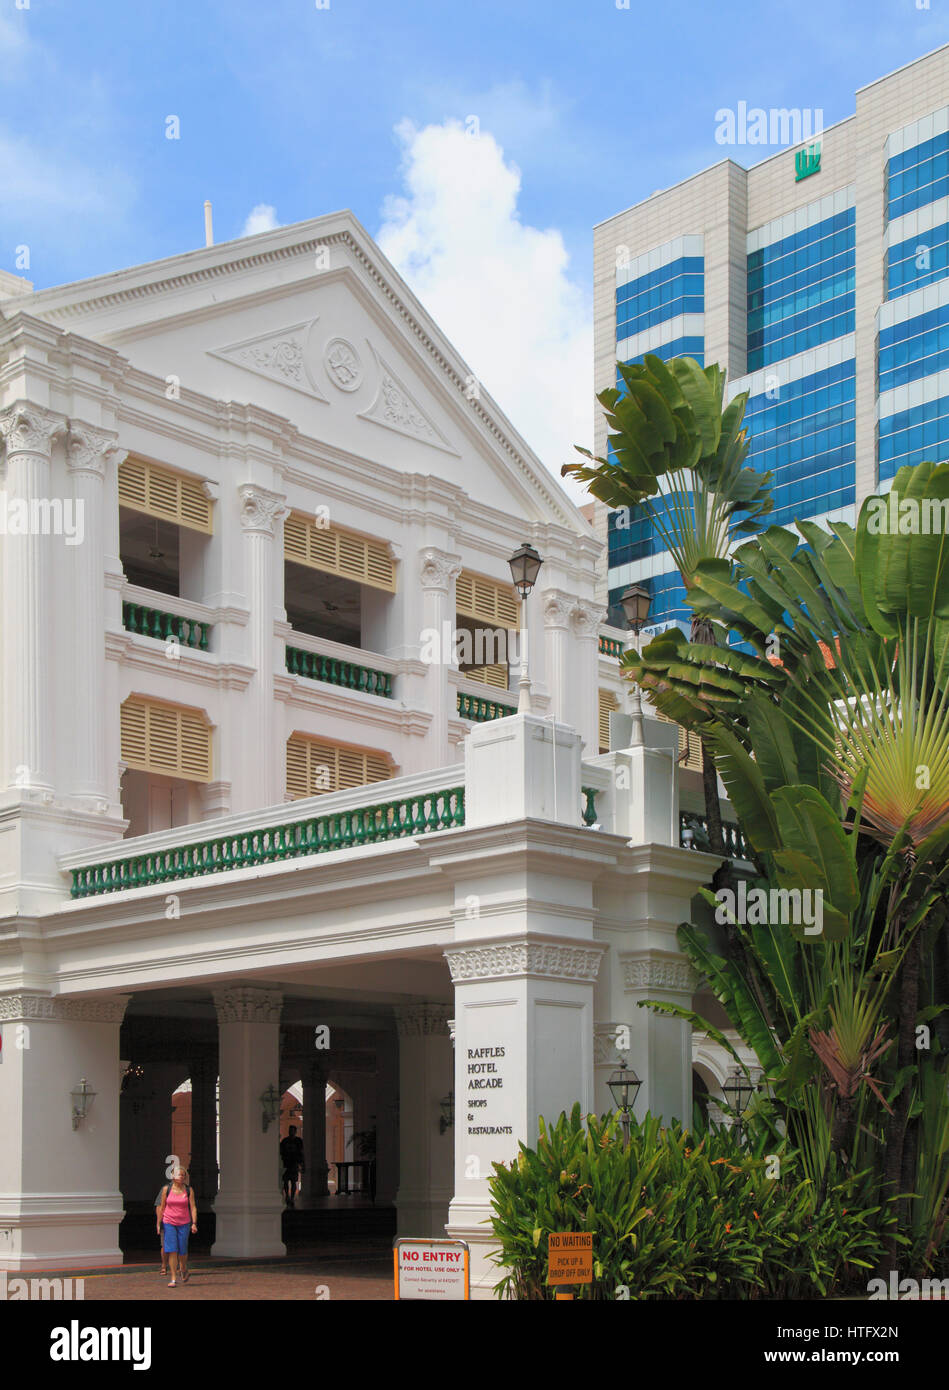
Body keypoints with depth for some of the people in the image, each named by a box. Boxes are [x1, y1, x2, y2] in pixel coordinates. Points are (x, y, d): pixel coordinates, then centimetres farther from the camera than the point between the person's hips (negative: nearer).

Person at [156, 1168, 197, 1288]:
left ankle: (184, 1270, 34)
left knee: (182, 1251, 3)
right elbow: (162, 1207, 7)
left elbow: (193, 1208, -2)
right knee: (172, 1250, -8)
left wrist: (194, 1223, -11)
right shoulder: (166, 1189, 1)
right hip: (169, 1223, 0)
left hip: (183, 1223, 0)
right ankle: (173, 1279, -4)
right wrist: (159, 1223, 5)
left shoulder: (189, 1190, 1)